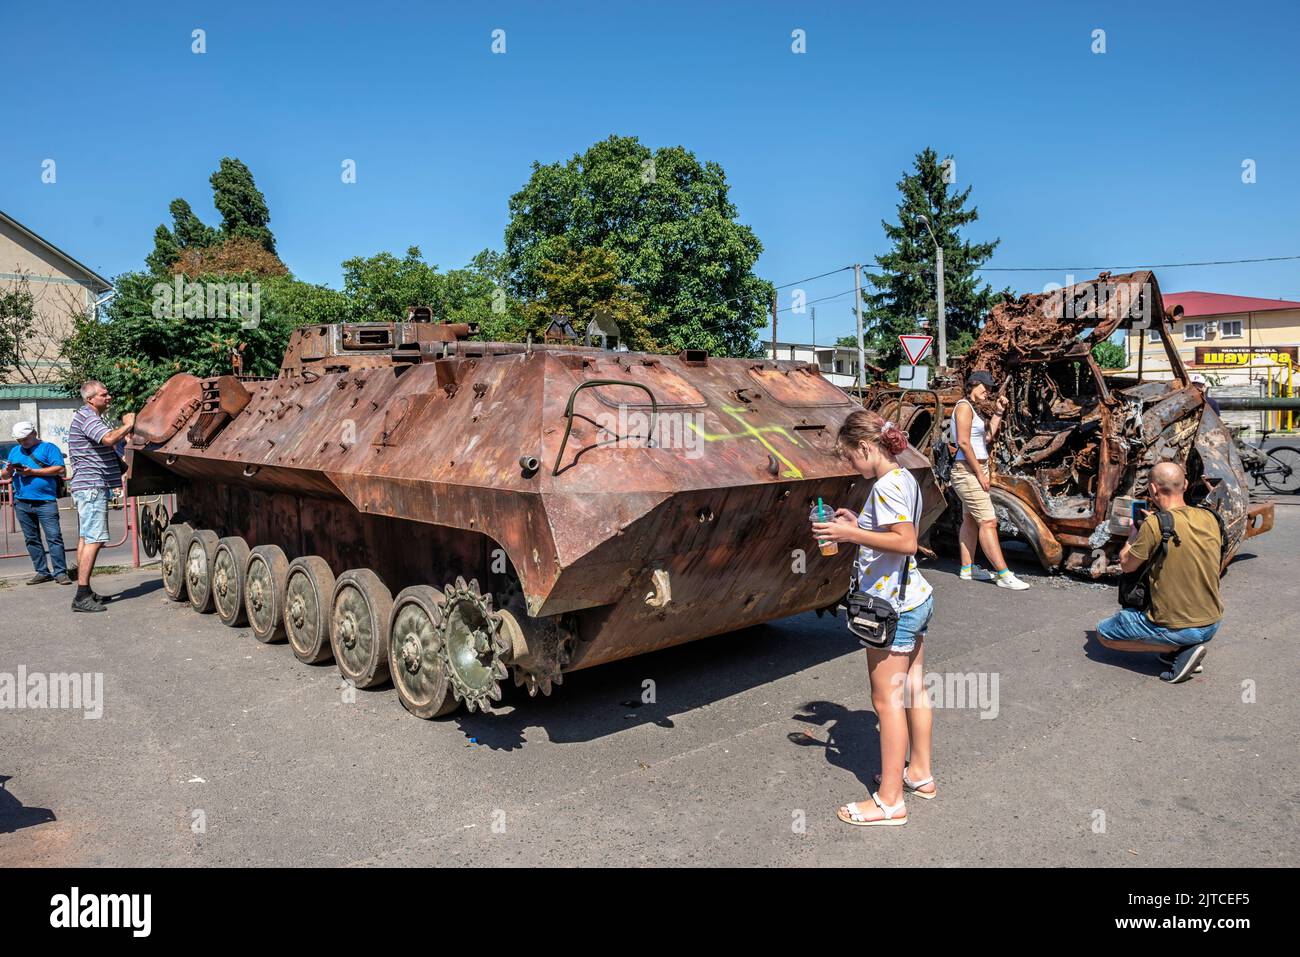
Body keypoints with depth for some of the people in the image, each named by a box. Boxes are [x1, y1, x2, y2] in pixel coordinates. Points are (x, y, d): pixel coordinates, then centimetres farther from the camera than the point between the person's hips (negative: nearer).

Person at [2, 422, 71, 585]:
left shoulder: (48, 448, 3)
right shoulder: (14, 451, 20)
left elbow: (60, 469, -10)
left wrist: (33, 471, -14)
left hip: (45, 501, -6)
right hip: (21, 503, 6)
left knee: (54, 537, -10)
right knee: (31, 539, 8)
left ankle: (60, 572, -9)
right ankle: (42, 572, 14)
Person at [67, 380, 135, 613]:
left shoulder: (92, 418, 20)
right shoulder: (86, 417, -13)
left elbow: (107, 444, 27)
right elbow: (109, 438, -29)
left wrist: (125, 430, 11)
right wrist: (127, 425, -13)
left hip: (89, 487, 11)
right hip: (92, 486, -11)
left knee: (86, 538, 13)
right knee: (94, 540, -14)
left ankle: (84, 591, 19)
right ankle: (82, 597, -15)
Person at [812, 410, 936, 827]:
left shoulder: (886, 486, -20)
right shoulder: (904, 479, 10)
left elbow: (906, 542, -28)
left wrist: (851, 534, -24)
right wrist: (858, 525, 9)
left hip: (892, 607, -10)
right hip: (914, 598, 10)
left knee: (888, 699, -2)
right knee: (913, 688, 19)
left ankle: (889, 800, 8)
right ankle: (919, 773, 33)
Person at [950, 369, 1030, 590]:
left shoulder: (973, 409, 18)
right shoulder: (964, 406, -12)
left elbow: (988, 437, 17)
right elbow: (963, 442, -20)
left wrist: (998, 412, 11)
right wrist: (980, 473, -19)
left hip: (975, 472, 10)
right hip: (968, 472, -10)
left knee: (970, 521, 11)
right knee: (988, 522, -13)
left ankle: (967, 569, 16)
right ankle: (1004, 575, -14)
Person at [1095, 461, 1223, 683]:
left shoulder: (1154, 526, -21)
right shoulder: (1209, 518, -2)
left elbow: (1126, 565, -5)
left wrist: (1134, 533, 12)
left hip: (1177, 629, -7)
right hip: (1212, 625, 7)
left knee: (1103, 633, 13)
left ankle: (1180, 650, -1)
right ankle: (1187, 648, 15)